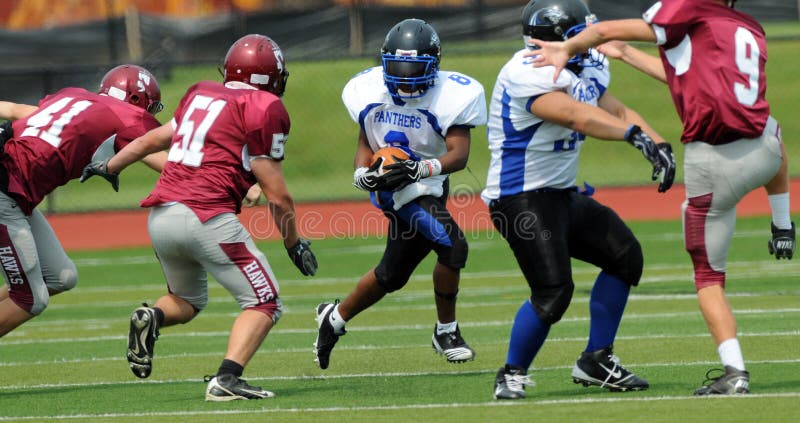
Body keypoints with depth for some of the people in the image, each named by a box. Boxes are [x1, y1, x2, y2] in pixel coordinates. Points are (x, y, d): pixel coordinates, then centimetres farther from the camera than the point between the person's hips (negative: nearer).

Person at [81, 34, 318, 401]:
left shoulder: (201, 95, 18)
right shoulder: (265, 109, -1)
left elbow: (151, 140, 34)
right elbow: (278, 197, -2)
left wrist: (110, 167, 51)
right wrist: (295, 244, 12)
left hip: (160, 216, 7)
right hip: (206, 217, -7)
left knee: (187, 301, 28)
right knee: (264, 304, 3)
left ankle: (152, 317, -3)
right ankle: (226, 379, -17)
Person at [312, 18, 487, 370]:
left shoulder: (450, 95, -16)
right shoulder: (370, 91, -8)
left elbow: (459, 154, -24)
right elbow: (366, 142, 6)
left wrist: (421, 168, -42)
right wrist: (362, 172, -15)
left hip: (428, 186, 3)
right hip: (397, 189, -3)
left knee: (392, 275, 15)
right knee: (451, 246, -22)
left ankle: (335, 317, 40)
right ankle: (446, 332, -3)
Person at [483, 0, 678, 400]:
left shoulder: (586, 71, 9)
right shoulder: (527, 77, -22)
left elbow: (617, 111, 6)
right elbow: (577, 116, -35)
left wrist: (658, 144, -12)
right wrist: (635, 134, -46)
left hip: (563, 195, 10)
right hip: (522, 198, -10)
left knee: (624, 257, 10)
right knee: (553, 292, -18)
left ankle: (596, 361, 19)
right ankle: (511, 377, 1)